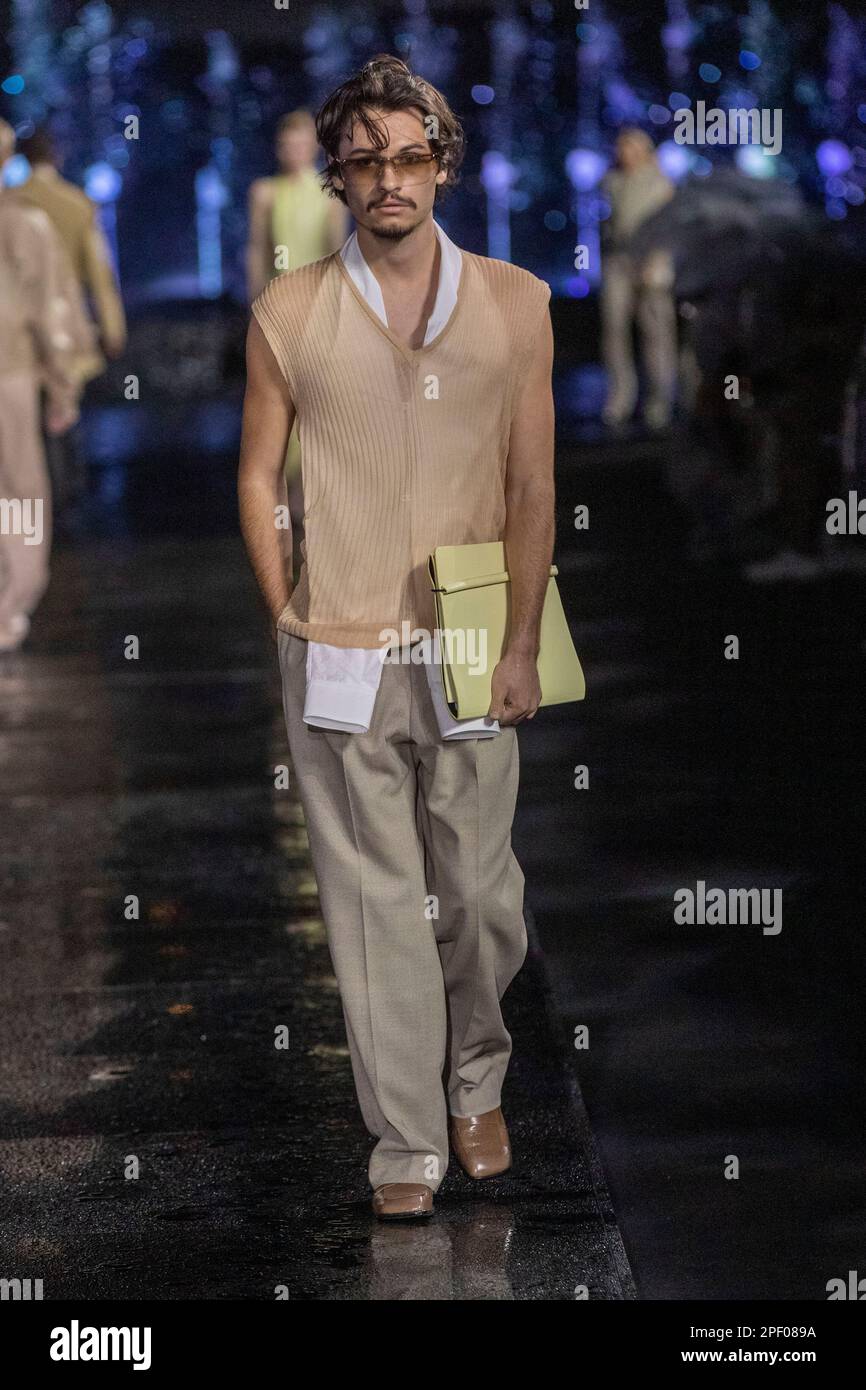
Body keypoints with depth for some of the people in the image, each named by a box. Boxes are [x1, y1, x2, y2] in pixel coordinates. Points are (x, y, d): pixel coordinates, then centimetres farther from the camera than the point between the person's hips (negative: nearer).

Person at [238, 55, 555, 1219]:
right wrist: (291, 624, 1)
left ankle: (477, 1081, 33)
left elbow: (532, 489, 2)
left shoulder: (514, 302, 2)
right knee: (376, 907, 2)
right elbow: (258, 479, 7)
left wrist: (523, 645, -2)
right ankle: (407, 1147, 10)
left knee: (481, 894, 8)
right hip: (338, 657, -1)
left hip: (467, 656, 1)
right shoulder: (289, 313, 1)